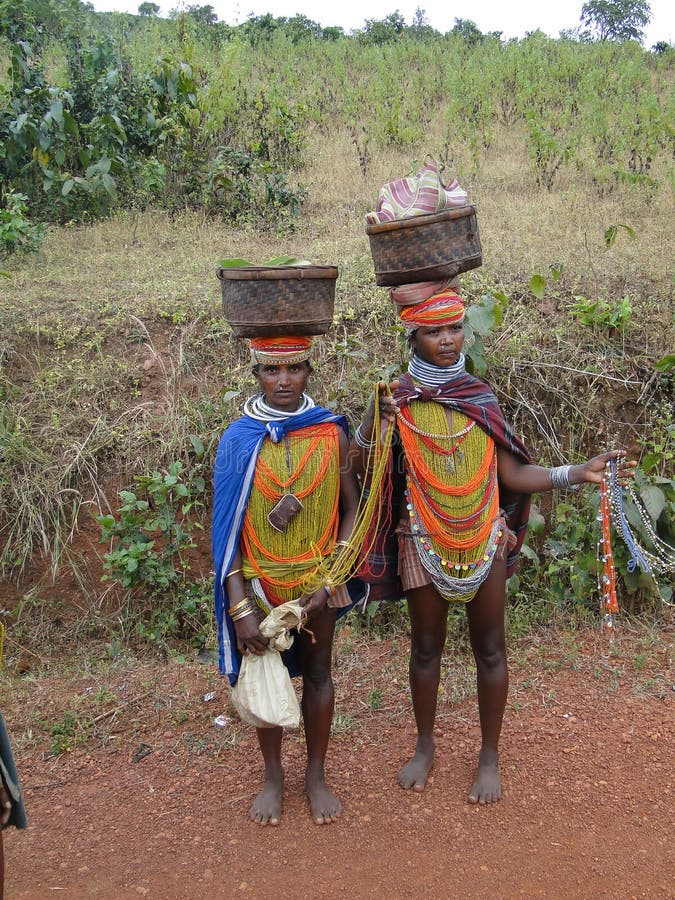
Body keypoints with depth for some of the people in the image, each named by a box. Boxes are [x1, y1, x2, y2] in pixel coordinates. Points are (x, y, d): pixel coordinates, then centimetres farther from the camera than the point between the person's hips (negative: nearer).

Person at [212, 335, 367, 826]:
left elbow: (352, 508, -3)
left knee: (317, 673, 14)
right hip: (260, 581, 0)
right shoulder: (239, 439, -9)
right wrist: (240, 608, -14)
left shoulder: (331, 432, -8)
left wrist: (331, 579, -13)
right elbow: (227, 528, -9)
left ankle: (317, 774, 33)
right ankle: (273, 775, 35)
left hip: (316, 579, 0)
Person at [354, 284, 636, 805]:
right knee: (426, 647, 13)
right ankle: (425, 746, 34)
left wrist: (578, 474, -11)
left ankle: (490, 755, 28)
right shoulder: (397, 398, -7)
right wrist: (376, 420, -22)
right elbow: (364, 469, -8)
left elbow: (511, 474, -2)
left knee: (490, 649, 9)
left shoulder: (480, 397, -1)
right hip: (424, 541, -1)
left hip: (483, 538, 2)